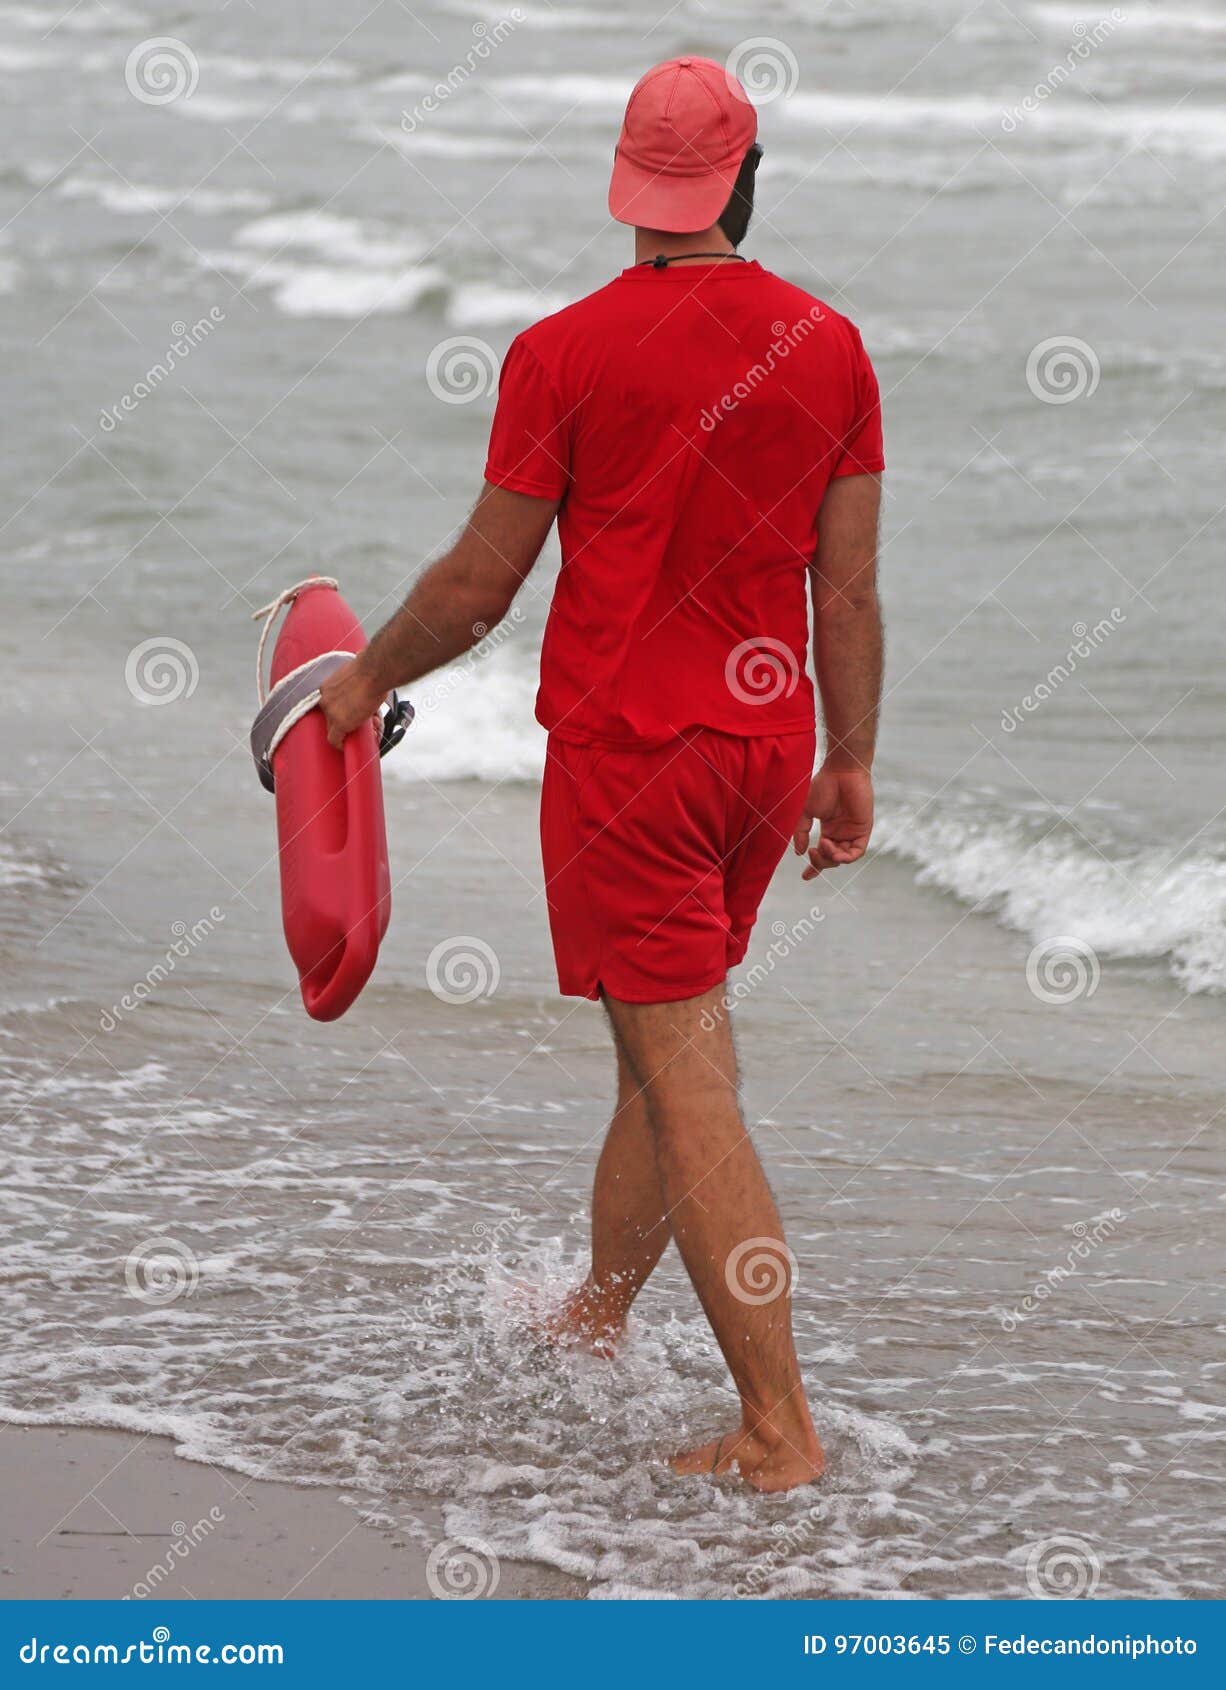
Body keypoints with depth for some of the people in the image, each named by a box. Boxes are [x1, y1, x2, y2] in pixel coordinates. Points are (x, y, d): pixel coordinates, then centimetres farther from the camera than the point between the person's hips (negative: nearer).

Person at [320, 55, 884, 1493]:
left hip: (623, 751, -5)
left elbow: (482, 582, -6)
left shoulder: (566, 352, -11)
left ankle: (779, 1428, -8)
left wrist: (368, 680, 10)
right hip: (765, 745, 5)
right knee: (669, 1037, 22)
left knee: (688, 1079, -5)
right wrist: (850, 765, 13)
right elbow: (849, 591, 3)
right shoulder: (829, 347, 0)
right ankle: (594, 1321, 38)